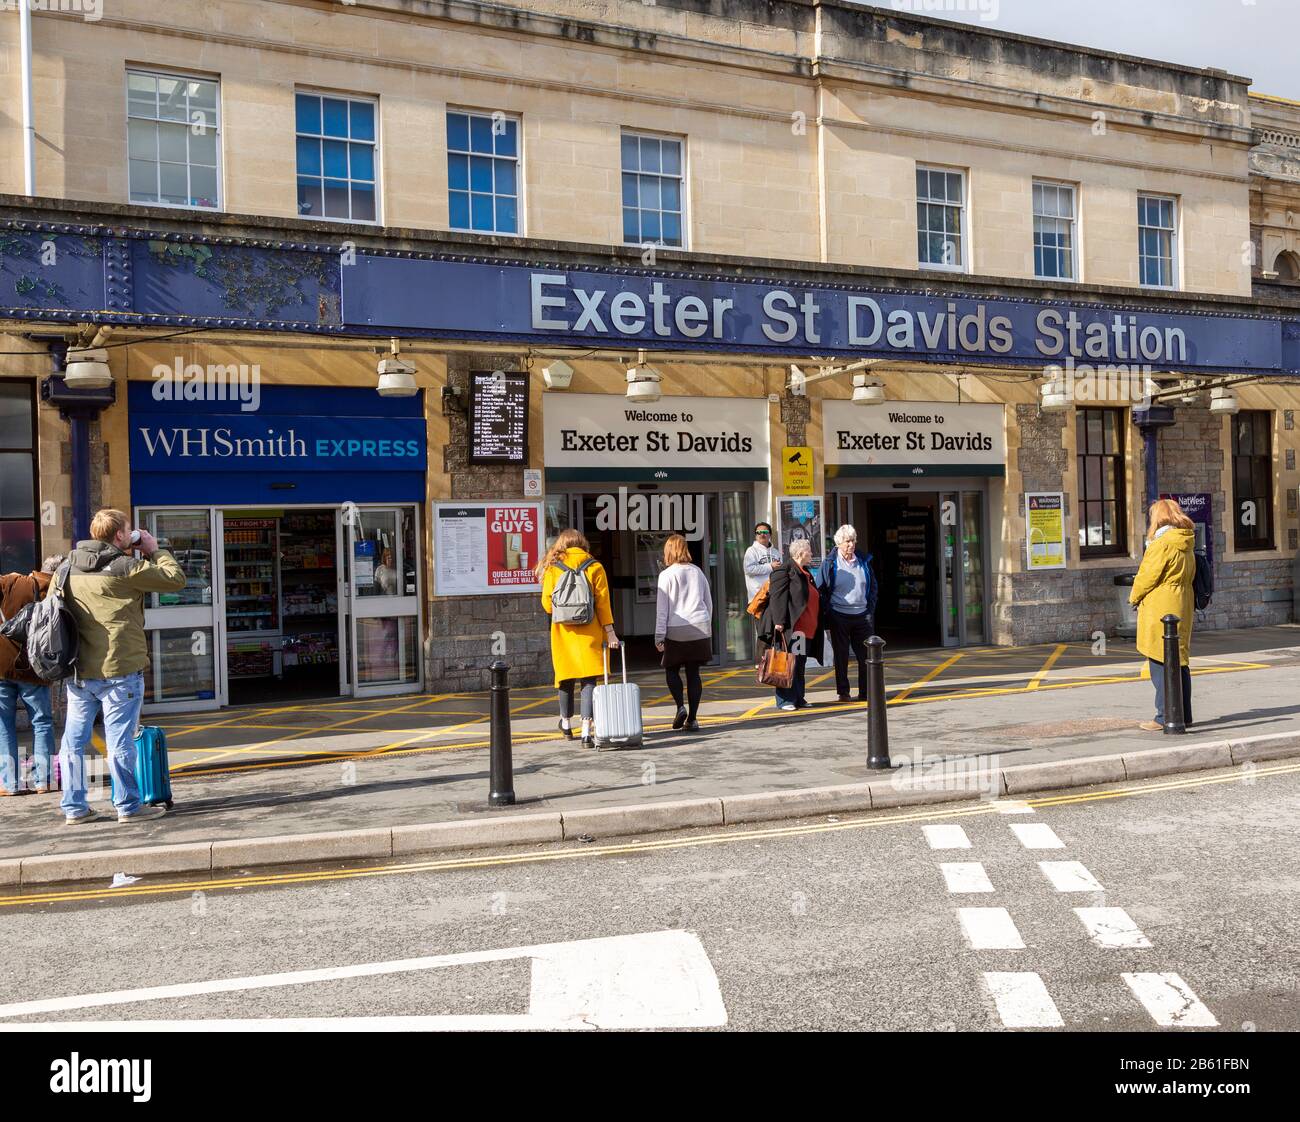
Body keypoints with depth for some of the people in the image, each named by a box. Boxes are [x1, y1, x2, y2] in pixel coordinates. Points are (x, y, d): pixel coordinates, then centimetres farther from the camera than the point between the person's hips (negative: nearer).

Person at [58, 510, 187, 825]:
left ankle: (74, 807, 18)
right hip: (119, 669, -6)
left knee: (74, 740, 12)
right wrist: (154, 551, 3)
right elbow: (175, 579, -7)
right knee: (120, 740, 1)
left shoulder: (72, 567, 7)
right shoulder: (125, 568, -13)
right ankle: (128, 806, 8)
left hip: (78, 671, 7)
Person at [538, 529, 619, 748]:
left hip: (563, 632, 1)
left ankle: (566, 723, 34)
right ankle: (586, 732, -12)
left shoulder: (552, 568, 0)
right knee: (588, 679, -2)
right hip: (589, 632, -1)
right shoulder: (594, 567, -1)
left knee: (566, 677, 16)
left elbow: (547, 603, 1)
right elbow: (603, 602, -4)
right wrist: (609, 631, -1)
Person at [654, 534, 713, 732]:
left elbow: (662, 607, -5)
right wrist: (707, 627, 25)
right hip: (700, 628, 4)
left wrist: (659, 635, -2)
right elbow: (709, 602, 16)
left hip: (677, 631, -4)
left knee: (672, 669, 12)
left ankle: (681, 706, -7)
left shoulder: (666, 575, -4)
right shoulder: (698, 572, 10)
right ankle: (692, 718, 3)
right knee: (693, 672, 5)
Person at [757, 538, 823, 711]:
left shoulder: (806, 572, 21)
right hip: (789, 628, -9)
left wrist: (816, 626, 25)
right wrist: (779, 621, -23)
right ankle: (785, 700, -4)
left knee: (800, 664, 13)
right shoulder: (785, 570, -9)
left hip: (806, 629, 9)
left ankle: (798, 698, 20)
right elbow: (777, 597, -16)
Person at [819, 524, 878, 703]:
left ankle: (866, 692, 13)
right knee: (841, 656, 5)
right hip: (839, 616, -3)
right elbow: (822, 591, 0)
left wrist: (870, 610, 5)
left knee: (866, 655, 3)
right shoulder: (830, 564, -1)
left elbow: (873, 587, 16)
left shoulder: (864, 561, 8)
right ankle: (842, 692, 13)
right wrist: (827, 616, -6)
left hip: (862, 615, 3)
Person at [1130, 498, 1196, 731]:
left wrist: (1134, 597, 6)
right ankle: (1183, 715, 20)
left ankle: (1165, 717, -3)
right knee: (1178, 663, 14)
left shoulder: (1162, 544, -15)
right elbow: (1187, 577, 16)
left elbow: (1147, 577, -13)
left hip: (1159, 611, -9)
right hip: (1181, 608, 9)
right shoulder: (1186, 545, 12)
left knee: (1160, 664, -5)